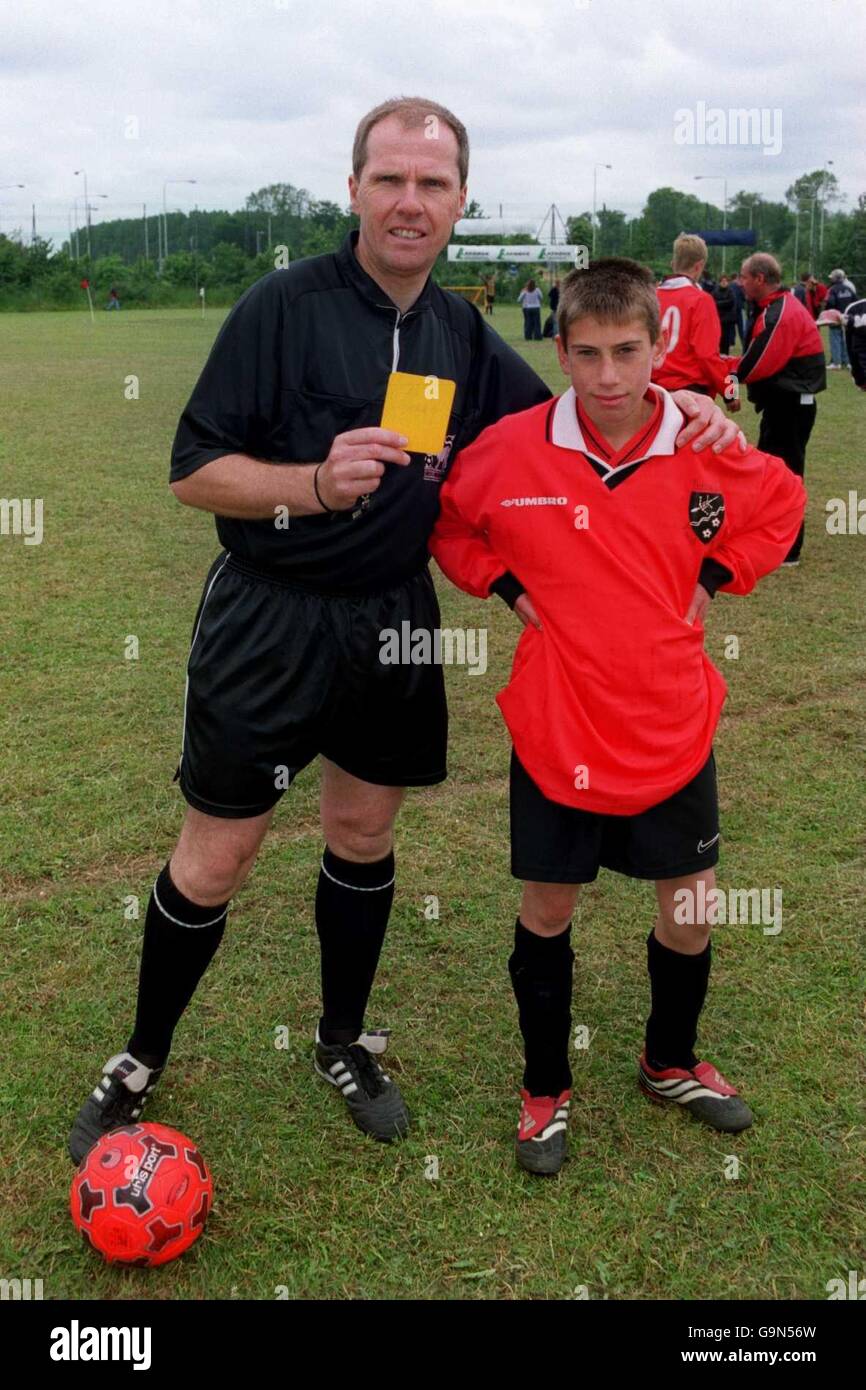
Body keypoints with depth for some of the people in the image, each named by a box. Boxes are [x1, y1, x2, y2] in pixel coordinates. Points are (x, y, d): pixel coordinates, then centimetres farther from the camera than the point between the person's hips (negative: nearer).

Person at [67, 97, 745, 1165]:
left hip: (394, 624, 5)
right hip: (267, 624, -5)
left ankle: (343, 1043, 37)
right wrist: (317, 481, -30)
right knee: (214, 860, 2)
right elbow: (192, 470, -13)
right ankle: (140, 1064, 25)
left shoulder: (461, 333, 6)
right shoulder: (284, 305, -11)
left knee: (363, 836, 16)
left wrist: (674, 412, 0)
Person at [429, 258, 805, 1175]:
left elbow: (782, 505, 13)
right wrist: (504, 585, -7)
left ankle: (671, 1064, 41)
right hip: (554, 731, -1)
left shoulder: (706, 448, -8)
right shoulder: (511, 449, -12)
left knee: (690, 908, 13)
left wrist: (714, 578, 0)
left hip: (674, 728, 2)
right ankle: (545, 1089, 33)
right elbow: (445, 522, 6)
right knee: (547, 909, 10)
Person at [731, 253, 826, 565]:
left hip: (789, 405, -11)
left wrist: (729, 372, -6)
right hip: (787, 402, 11)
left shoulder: (780, 314, -20)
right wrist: (732, 366, -1)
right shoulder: (779, 307, 14)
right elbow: (764, 357, 12)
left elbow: (759, 363, -23)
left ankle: (786, 550, 2)